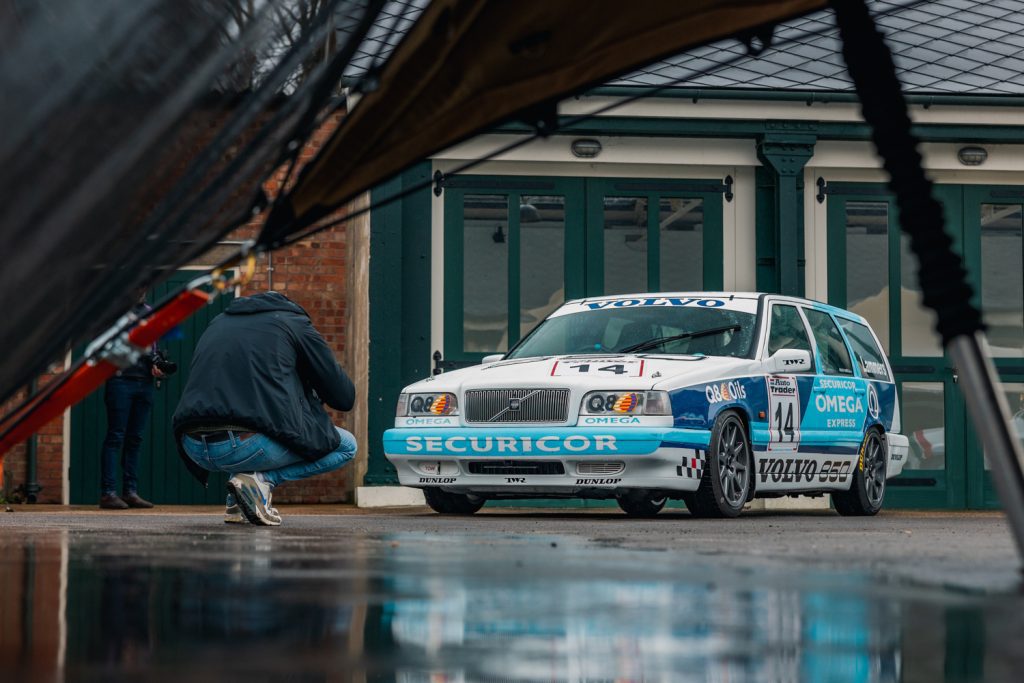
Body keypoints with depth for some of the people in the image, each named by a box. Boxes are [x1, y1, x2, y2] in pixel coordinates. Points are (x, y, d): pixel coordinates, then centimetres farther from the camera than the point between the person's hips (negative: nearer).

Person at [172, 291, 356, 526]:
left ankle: (236, 505, 17)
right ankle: (261, 480, -4)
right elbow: (345, 398, 13)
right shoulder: (295, 323, 12)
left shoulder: (217, 323, 27)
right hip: (246, 445, -6)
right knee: (347, 445, 16)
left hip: (194, 448, 6)